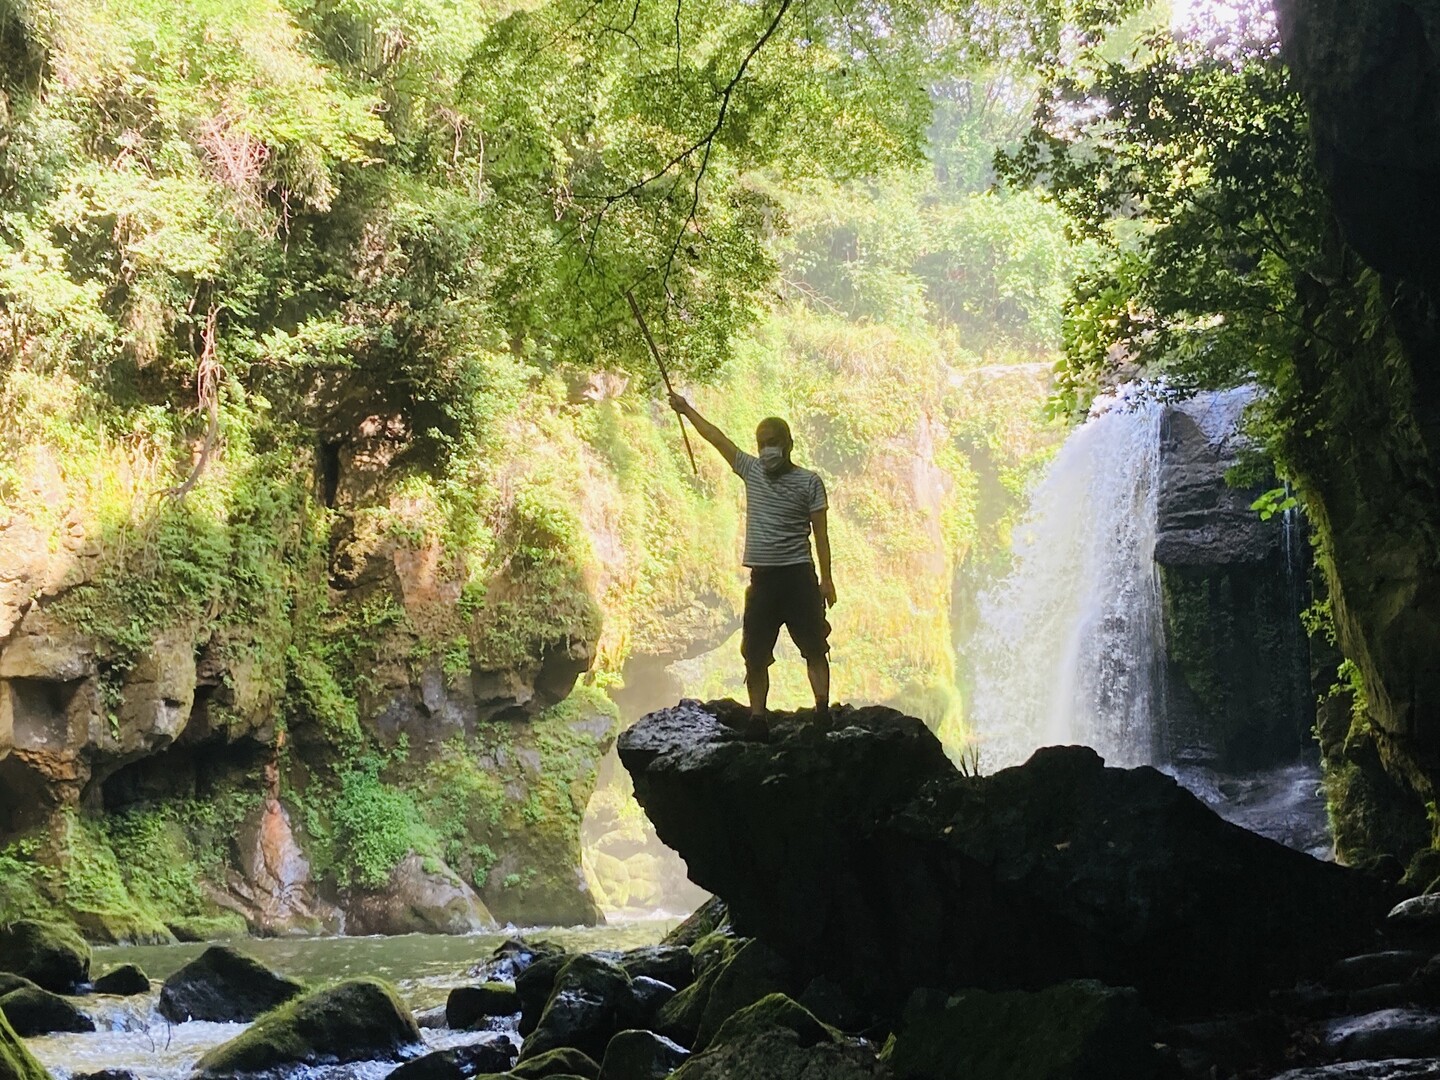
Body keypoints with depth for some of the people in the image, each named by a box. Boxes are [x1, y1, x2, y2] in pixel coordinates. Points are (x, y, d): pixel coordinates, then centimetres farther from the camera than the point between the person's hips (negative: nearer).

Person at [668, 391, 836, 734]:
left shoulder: (809, 482, -1)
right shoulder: (751, 470, 10)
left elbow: (820, 532, -2)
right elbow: (717, 438, 17)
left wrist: (826, 579, -4)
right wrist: (687, 411, 22)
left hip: (798, 575, -4)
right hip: (762, 576, 4)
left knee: (814, 647, -3)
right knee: (755, 654, 5)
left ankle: (822, 709, -5)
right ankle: (757, 717, 10)